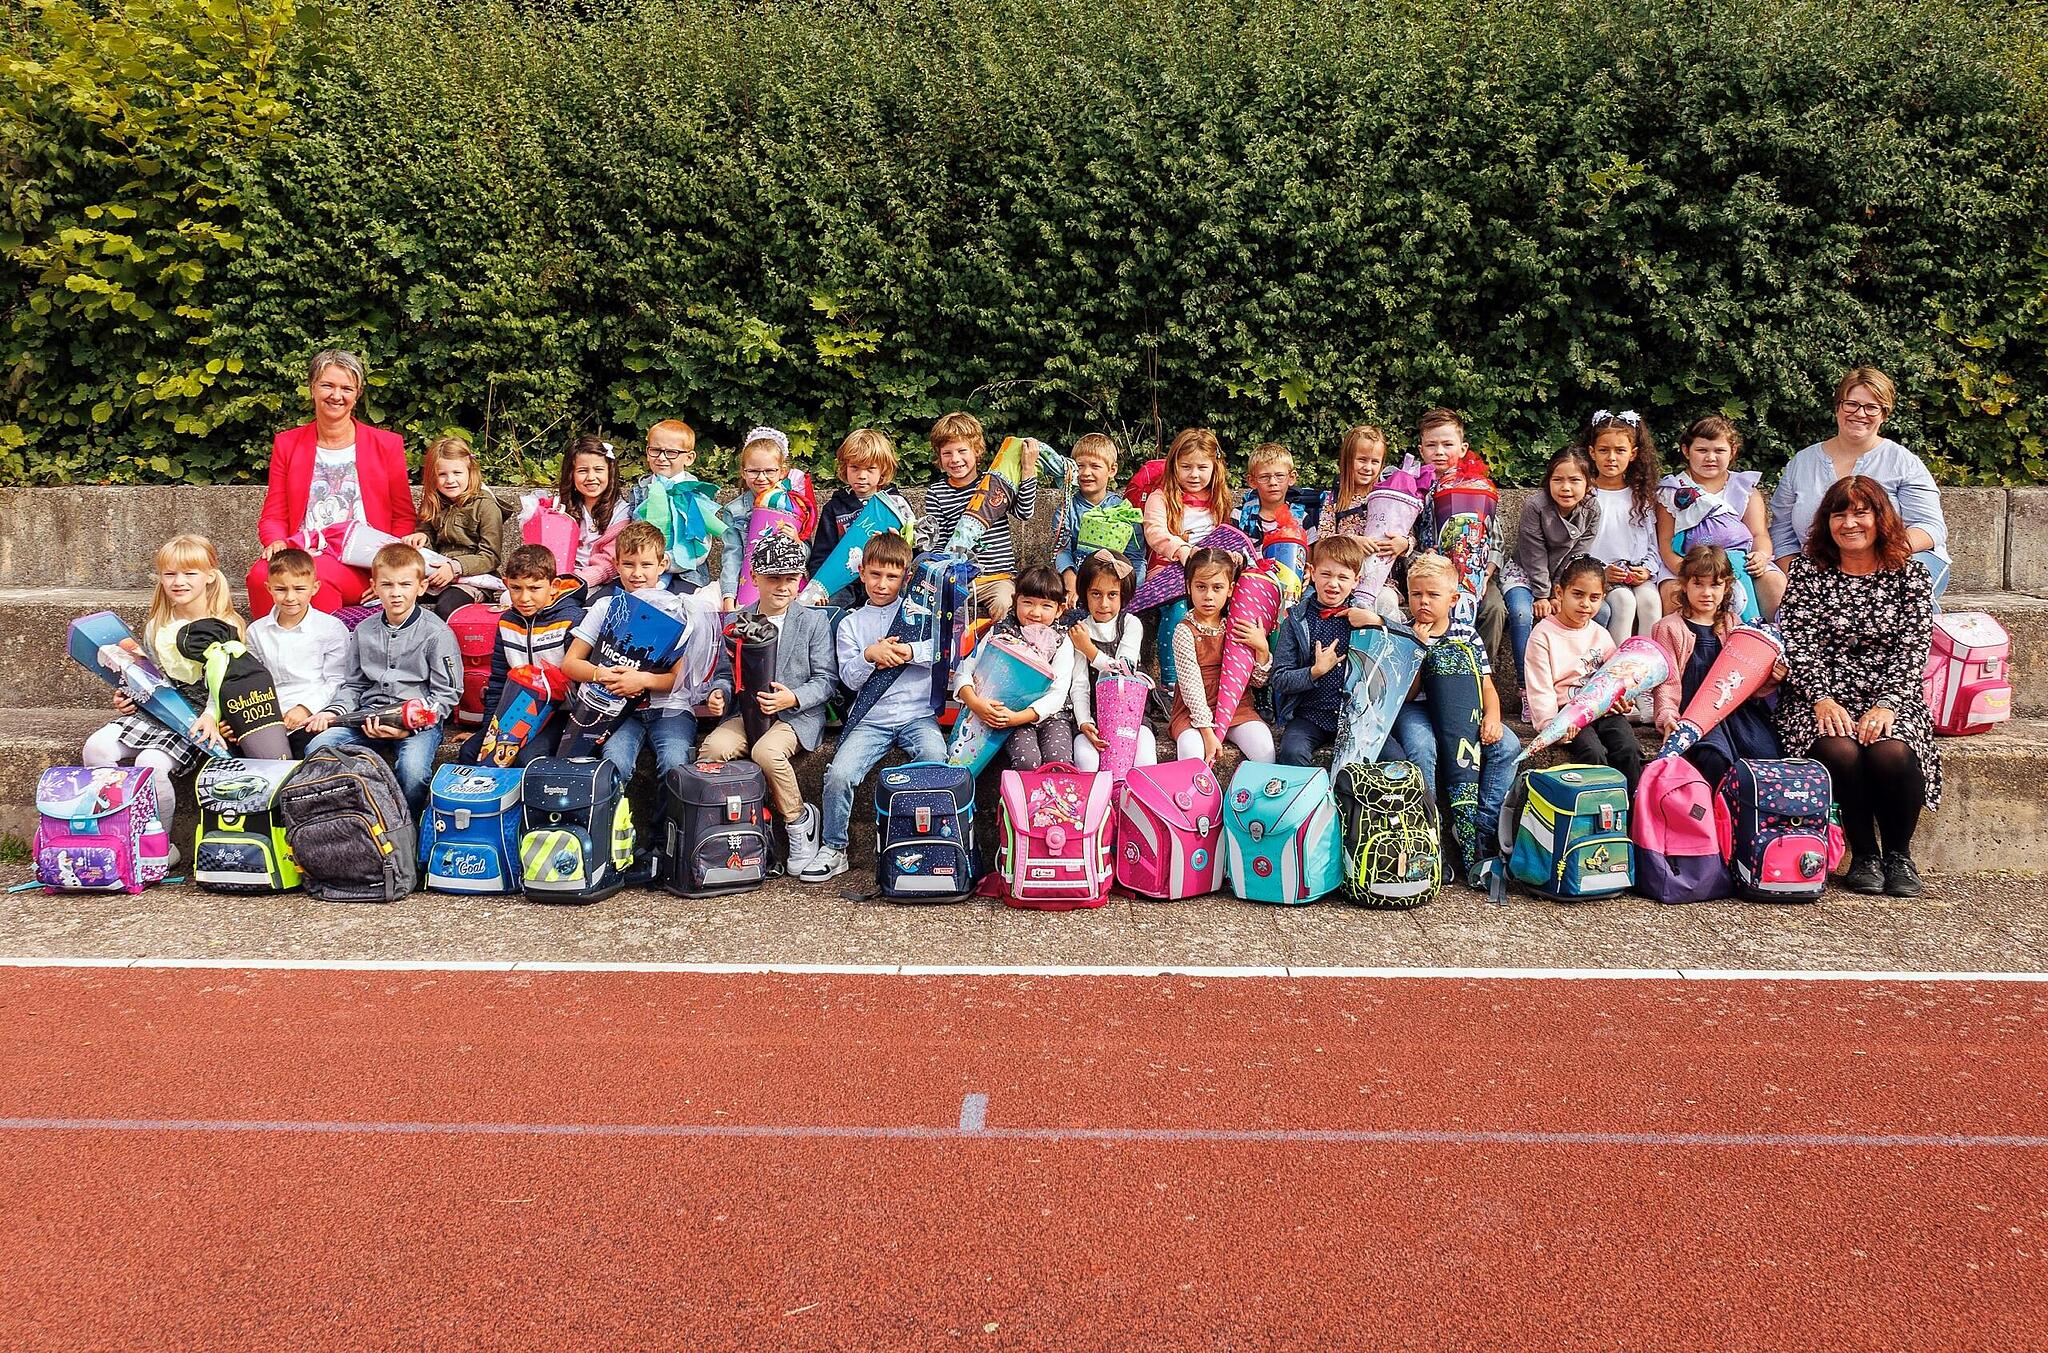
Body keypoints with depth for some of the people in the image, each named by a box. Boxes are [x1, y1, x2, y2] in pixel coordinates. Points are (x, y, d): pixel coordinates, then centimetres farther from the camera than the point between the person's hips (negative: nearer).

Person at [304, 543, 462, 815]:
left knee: (412, 769, -34)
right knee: (317, 748, -17)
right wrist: (334, 711, 0)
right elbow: (354, 685, 21)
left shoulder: (437, 633, -5)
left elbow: (446, 694, -6)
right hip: (370, 717, 5)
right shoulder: (364, 631, 12)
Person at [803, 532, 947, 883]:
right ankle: (833, 849, -3)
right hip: (871, 719, 1)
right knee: (839, 775, -21)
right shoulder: (850, 624, 15)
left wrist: (909, 652, -12)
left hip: (917, 715, -1)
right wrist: (869, 655, -14)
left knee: (937, 764, -30)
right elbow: (850, 678, 5)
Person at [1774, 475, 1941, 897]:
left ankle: (1898, 854, -7)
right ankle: (1864, 855, -11)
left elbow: (1912, 650, -1)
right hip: (1820, 697, 0)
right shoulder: (1807, 571, 7)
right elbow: (1799, 645, -1)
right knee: (1840, 751, -32)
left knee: (1891, 752, -31)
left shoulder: (1910, 573, 7)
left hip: (1890, 698, 0)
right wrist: (1822, 700, -16)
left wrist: (1886, 706, -16)